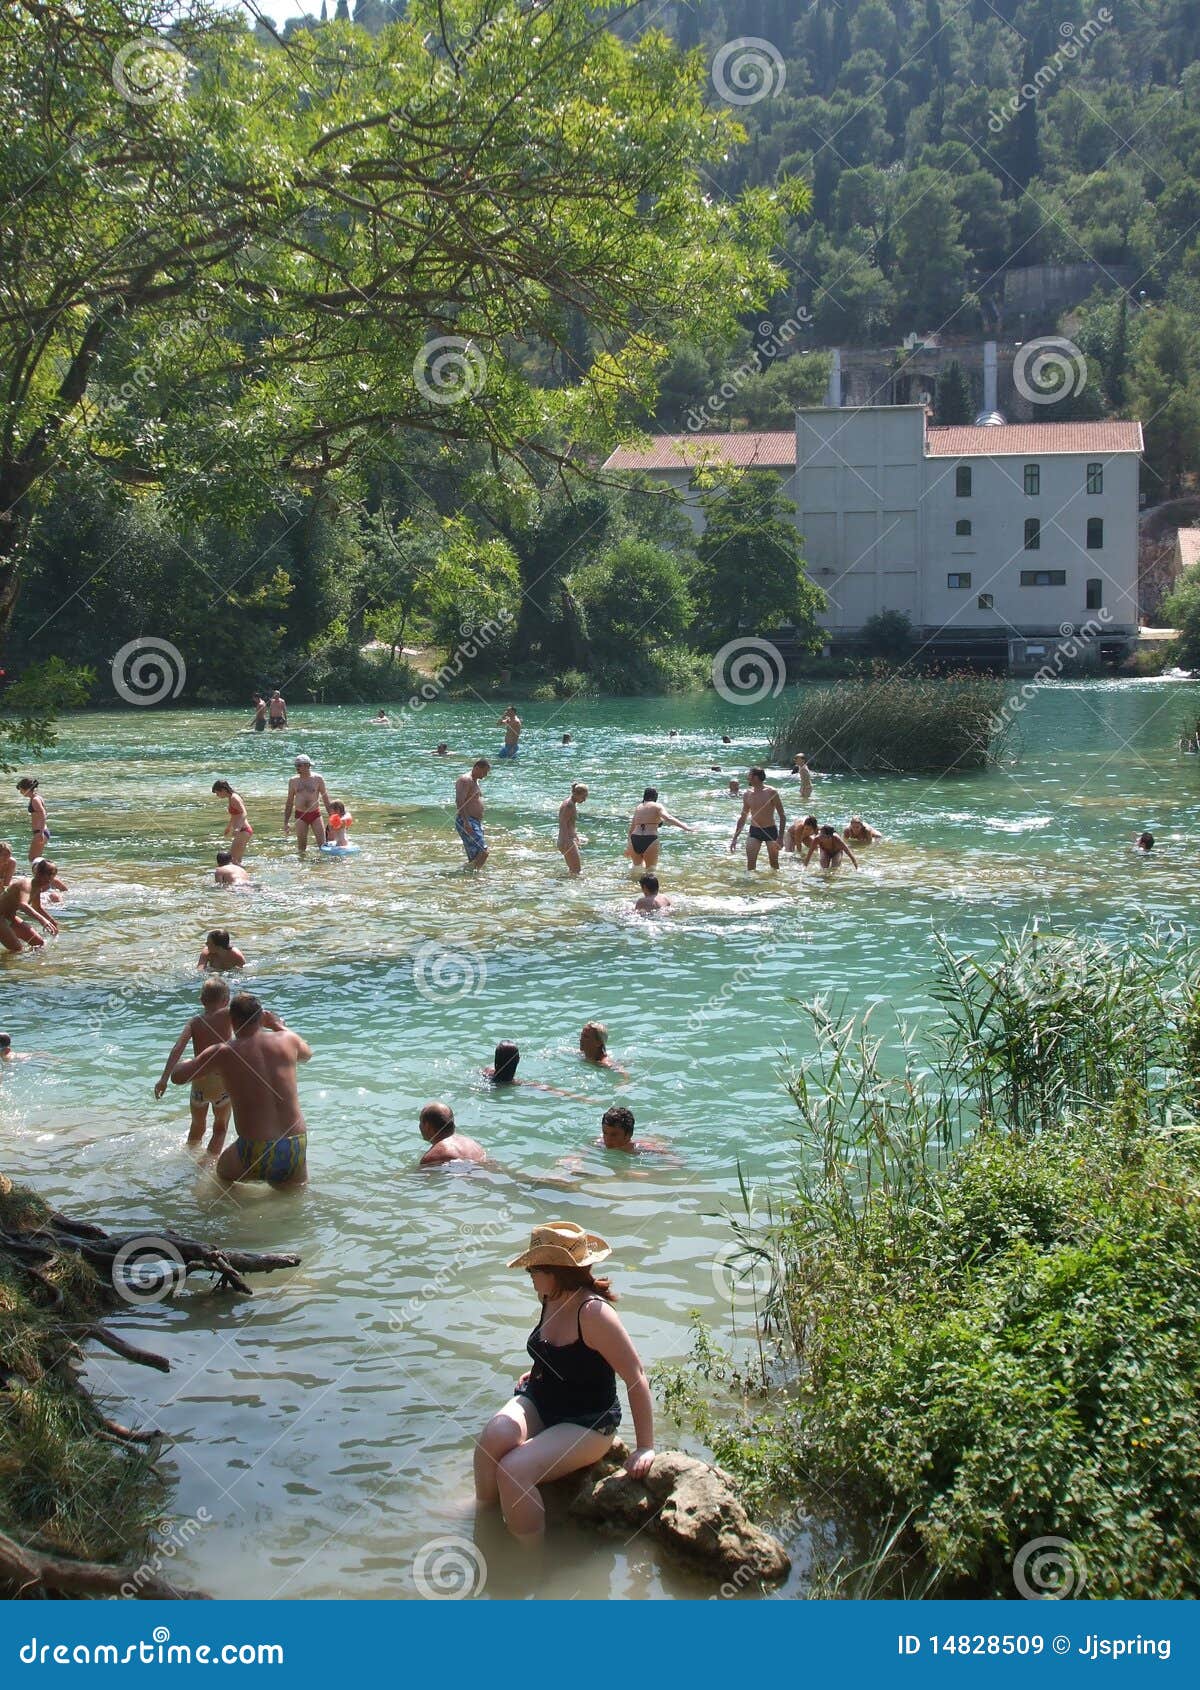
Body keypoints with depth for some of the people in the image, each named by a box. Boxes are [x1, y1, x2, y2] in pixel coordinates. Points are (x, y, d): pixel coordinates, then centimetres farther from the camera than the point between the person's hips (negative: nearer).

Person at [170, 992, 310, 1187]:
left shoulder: (223, 1054, -7)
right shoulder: (288, 1040, 1)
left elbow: (177, 1077, 6)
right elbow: (306, 1054, 28)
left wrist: (195, 1060, 26)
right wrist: (278, 1025, 39)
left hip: (255, 1153, -2)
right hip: (296, 1150, 2)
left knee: (223, 1173, 30)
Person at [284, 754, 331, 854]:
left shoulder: (318, 778, -1)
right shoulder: (293, 781, 4)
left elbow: (325, 797, 5)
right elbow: (289, 802, 9)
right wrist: (286, 822, 6)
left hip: (315, 814, -1)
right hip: (300, 816, 1)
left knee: (322, 844, -5)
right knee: (301, 847, 3)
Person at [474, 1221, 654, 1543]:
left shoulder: (593, 1312, -24)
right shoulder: (552, 1301, 1)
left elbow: (636, 1378, -22)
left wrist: (645, 1447, -19)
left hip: (586, 1424, -7)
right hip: (538, 1402, 7)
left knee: (513, 1470, -27)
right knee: (494, 1437, -25)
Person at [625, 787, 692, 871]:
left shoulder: (638, 807, 19)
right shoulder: (657, 806, 4)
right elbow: (668, 818, -14)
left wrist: (628, 848, 32)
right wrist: (685, 827, -20)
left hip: (634, 840, 4)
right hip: (650, 841, -4)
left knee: (637, 866, 24)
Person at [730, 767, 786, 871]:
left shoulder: (771, 792, -10)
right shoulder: (748, 795, 4)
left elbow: (782, 817, -7)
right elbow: (743, 818, 15)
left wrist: (780, 838, -13)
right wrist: (735, 838, 12)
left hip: (770, 831, -3)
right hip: (754, 831, 3)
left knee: (774, 864, 4)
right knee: (750, 863, -9)